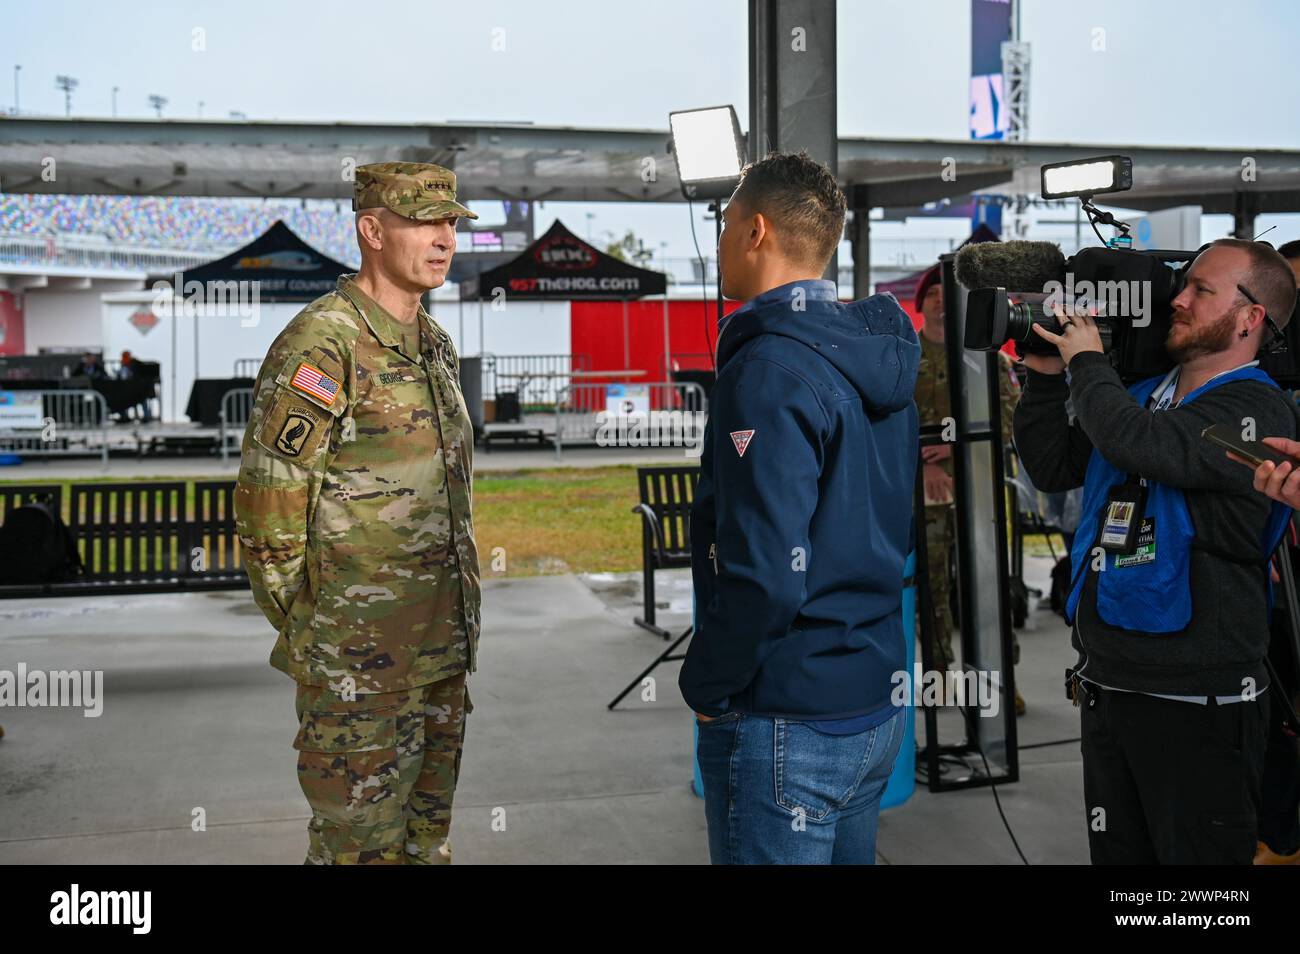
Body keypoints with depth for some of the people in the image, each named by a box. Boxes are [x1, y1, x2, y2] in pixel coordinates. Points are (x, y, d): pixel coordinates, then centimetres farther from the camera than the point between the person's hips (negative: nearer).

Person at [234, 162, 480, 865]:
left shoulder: (434, 344, 11)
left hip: (439, 659, 8)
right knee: (357, 841, 4)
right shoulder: (320, 346, -16)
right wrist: (309, 638, -10)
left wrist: (454, 625, 17)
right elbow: (267, 513, -16)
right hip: (356, 667, -8)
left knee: (426, 838, 18)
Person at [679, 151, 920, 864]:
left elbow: (763, 573, -26)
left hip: (786, 721, -9)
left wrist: (706, 686, -12)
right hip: (875, 705, 9)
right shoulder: (875, 360, 8)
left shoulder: (770, 371, -20)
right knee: (846, 851, 22)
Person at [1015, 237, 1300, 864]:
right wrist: (1047, 375, 2)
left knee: (1198, 852, 6)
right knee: (1117, 855, 18)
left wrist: (1087, 362, -12)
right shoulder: (1144, 395, 12)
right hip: (1105, 685, 7)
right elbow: (1051, 467, 14)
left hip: (1195, 702, -7)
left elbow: (1142, 445, -28)